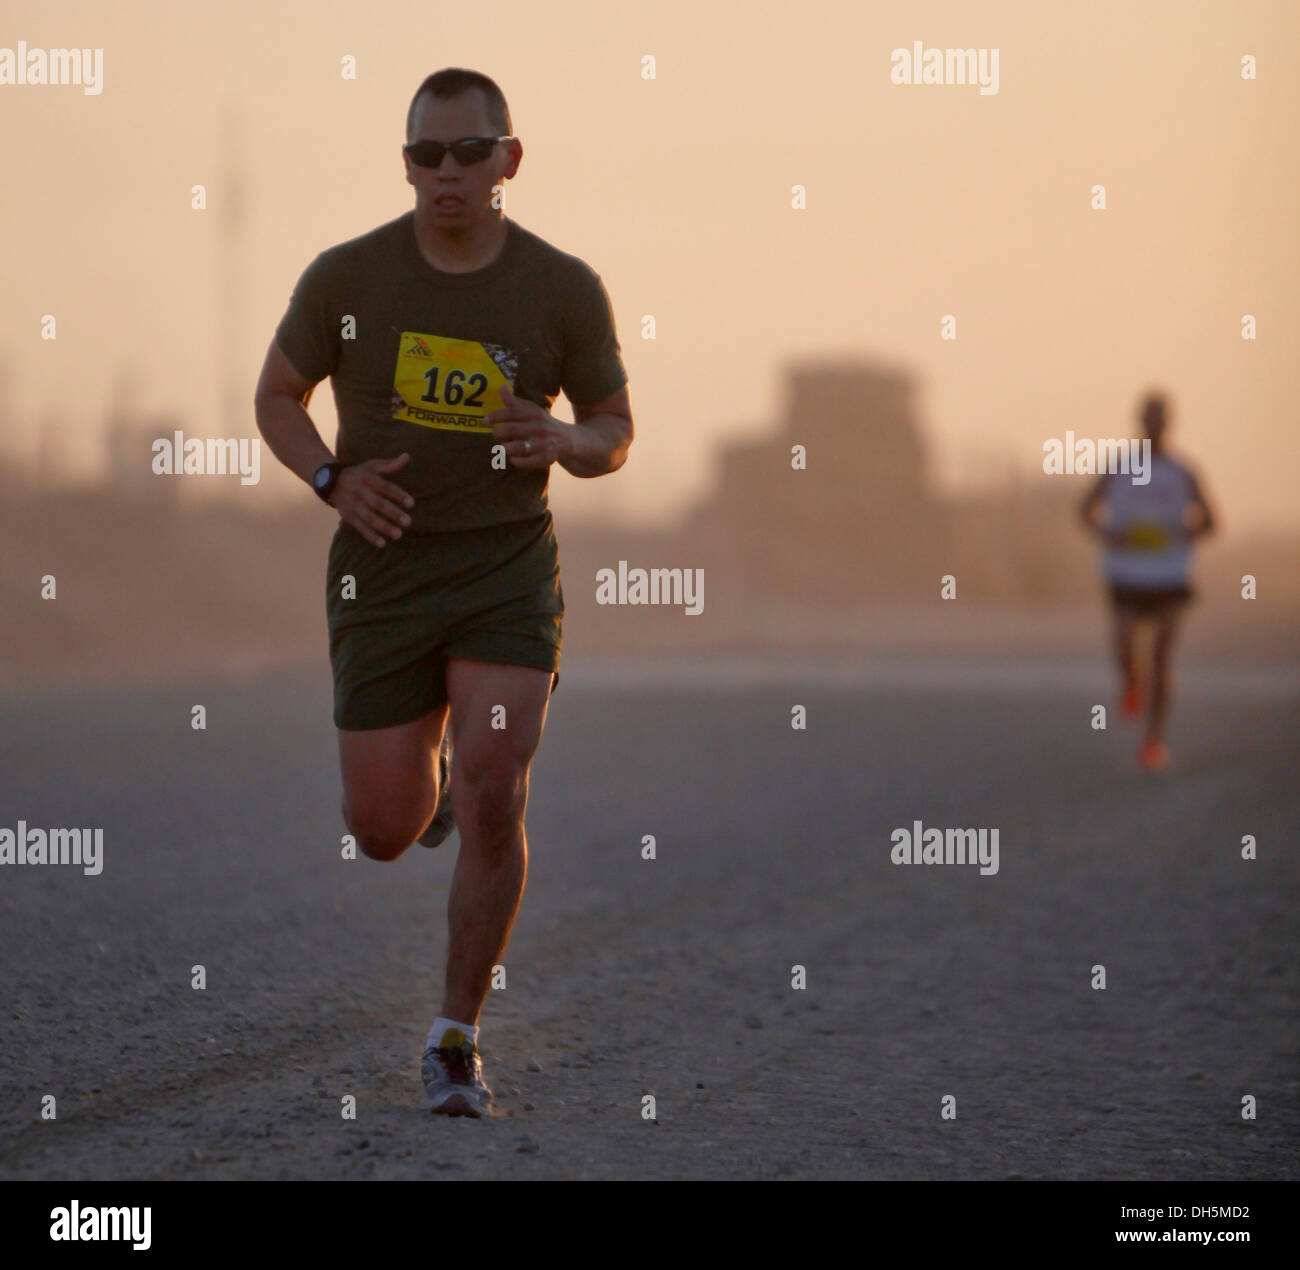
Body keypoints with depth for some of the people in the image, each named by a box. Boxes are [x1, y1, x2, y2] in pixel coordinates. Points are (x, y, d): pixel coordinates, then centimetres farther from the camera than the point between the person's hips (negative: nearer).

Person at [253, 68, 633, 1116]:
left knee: (493, 804, -16)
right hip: (384, 569, 1)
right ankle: (431, 770, 42)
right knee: (384, 832, 3)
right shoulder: (348, 276, -5)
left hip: (509, 567, -1)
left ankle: (457, 1038, 0)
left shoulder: (565, 289, -5)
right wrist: (333, 480, -11)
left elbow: (616, 433, 5)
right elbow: (278, 396, 9)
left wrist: (562, 441, -19)